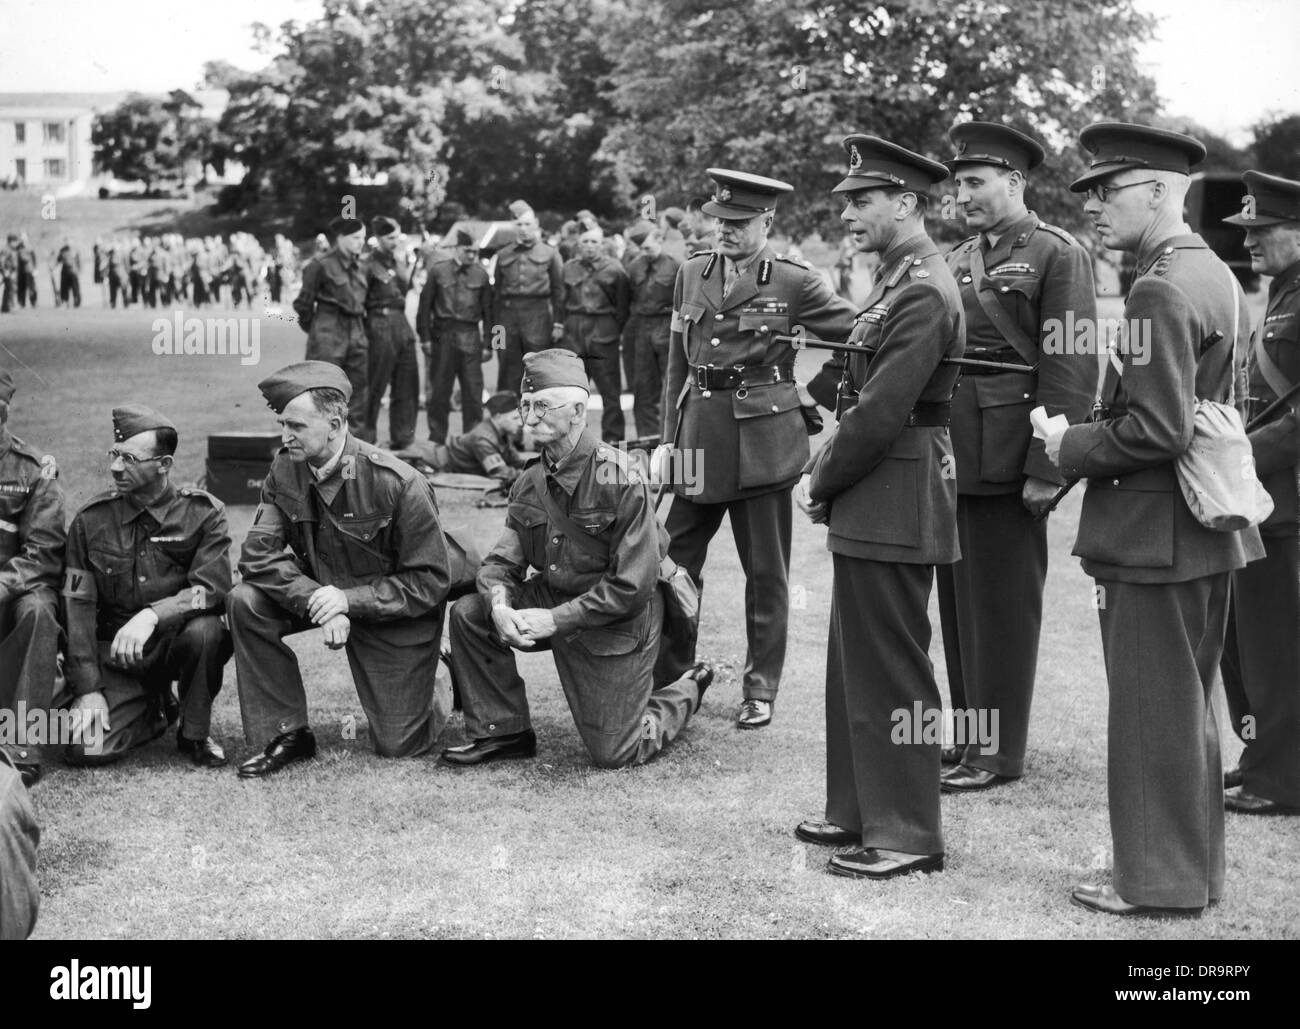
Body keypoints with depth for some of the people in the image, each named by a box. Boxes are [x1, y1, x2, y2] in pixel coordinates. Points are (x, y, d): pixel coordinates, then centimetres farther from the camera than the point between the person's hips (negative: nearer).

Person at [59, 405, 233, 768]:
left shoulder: (203, 512, -5)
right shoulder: (91, 520, 0)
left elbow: (211, 588, -16)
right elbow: (77, 605, -2)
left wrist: (152, 615, -33)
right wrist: (87, 689, -11)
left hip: (178, 642, -1)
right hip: (115, 655, 1)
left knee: (204, 629, -36)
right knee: (87, 749, -20)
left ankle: (194, 733, -8)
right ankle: (150, 713, 15)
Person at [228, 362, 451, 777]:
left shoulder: (398, 484, -26)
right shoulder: (285, 470, -11)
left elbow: (430, 583, -21)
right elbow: (258, 555, -15)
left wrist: (349, 599, -31)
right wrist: (316, 600, -31)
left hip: (393, 614, -4)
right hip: (322, 592, 4)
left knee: (398, 747, -5)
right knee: (245, 602, -23)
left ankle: (422, 690, 32)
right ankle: (288, 735, -9)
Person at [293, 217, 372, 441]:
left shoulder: (359, 267, 12)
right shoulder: (321, 265, -9)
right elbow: (303, 303, -4)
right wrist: (312, 328, 3)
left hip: (356, 332, 7)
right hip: (328, 332, -7)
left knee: (359, 387, 7)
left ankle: (357, 435, 14)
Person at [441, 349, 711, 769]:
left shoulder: (621, 480, -23)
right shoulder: (530, 483, -1)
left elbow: (633, 586, -24)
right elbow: (502, 561, 2)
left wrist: (555, 621, -25)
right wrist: (500, 605, -23)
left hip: (616, 622, -6)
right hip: (552, 601, 6)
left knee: (614, 753, -1)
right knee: (468, 613, -12)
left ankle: (687, 691, 28)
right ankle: (504, 730, 4)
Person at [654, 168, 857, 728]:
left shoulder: (795, 283, -3)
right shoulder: (692, 273, 10)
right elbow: (677, 363, 13)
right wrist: (668, 437, 9)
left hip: (763, 436, -4)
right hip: (700, 431, 4)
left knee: (765, 570, 4)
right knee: (674, 560, 5)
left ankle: (761, 689, 16)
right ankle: (666, 677, 19)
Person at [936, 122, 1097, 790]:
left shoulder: (1058, 256, -7)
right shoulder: (957, 260, 15)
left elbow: (1070, 369, -13)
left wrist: (1045, 469, -18)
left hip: (1006, 467, -7)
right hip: (950, 459, 7)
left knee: (1002, 609, 1)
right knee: (957, 604, 14)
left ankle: (998, 753, 11)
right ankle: (965, 732, 26)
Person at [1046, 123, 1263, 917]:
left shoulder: (1161, 293, -20)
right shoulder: (1215, 276, 11)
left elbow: (1158, 430, -25)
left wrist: (1070, 450, -11)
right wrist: (1084, 440, 14)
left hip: (1154, 538, -10)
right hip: (1210, 528, 10)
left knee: (1154, 715, 2)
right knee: (1190, 709, 18)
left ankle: (1159, 882, 13)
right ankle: (1196, 867, 30)